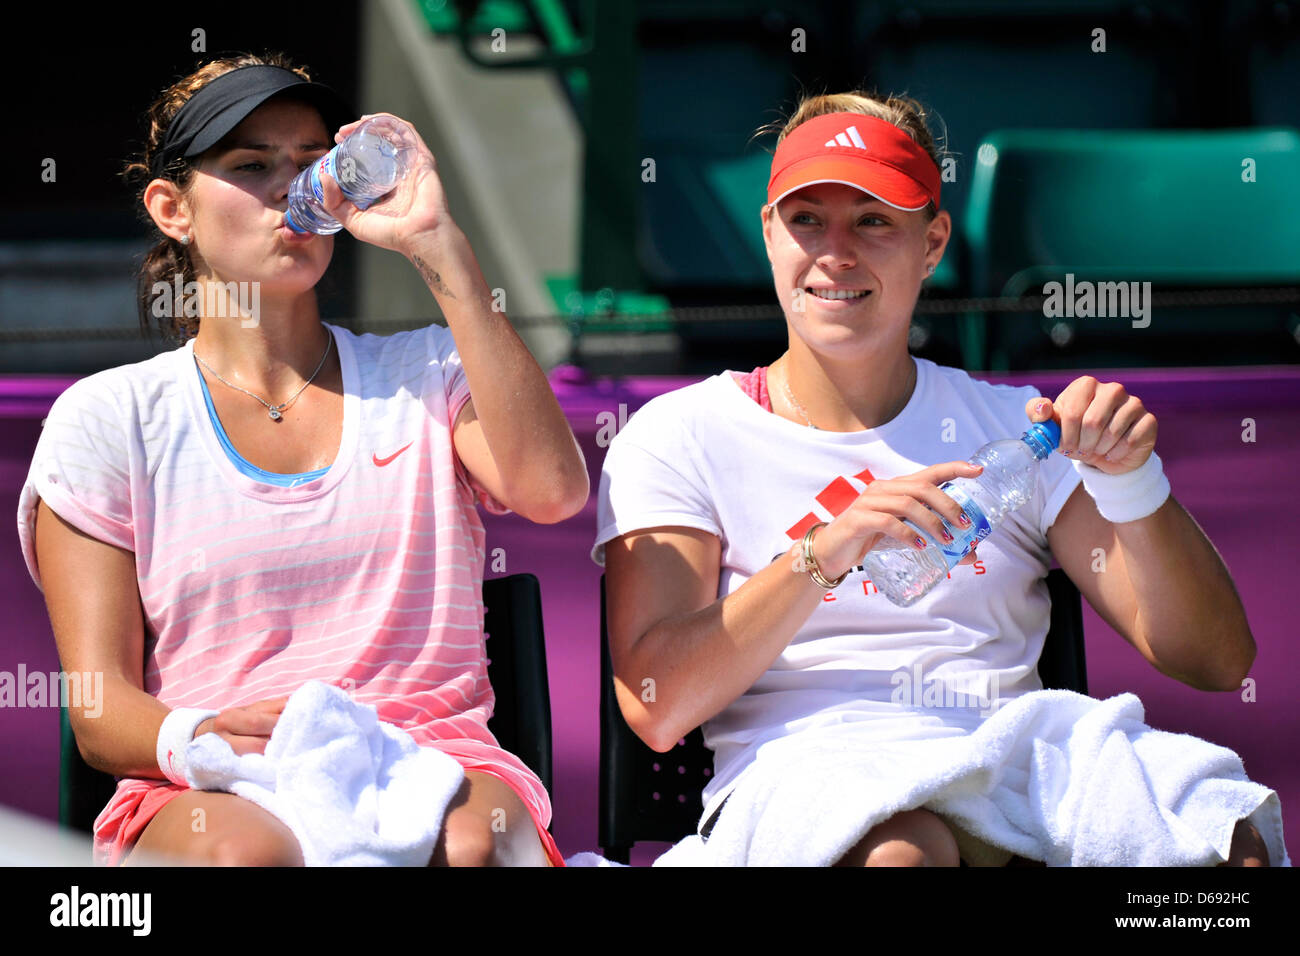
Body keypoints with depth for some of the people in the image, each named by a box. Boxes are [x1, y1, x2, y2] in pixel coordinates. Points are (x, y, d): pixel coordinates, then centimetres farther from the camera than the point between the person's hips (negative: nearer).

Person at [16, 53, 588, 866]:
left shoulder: (424, 376, 18)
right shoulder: (109, 419, 13)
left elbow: (552, 490, -6)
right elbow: (100, 706, 5)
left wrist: (439, 250, -6)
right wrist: (197, 737, -21)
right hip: (212, 793, -1)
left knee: (471, 841, -36)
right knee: (250, 851, -39)